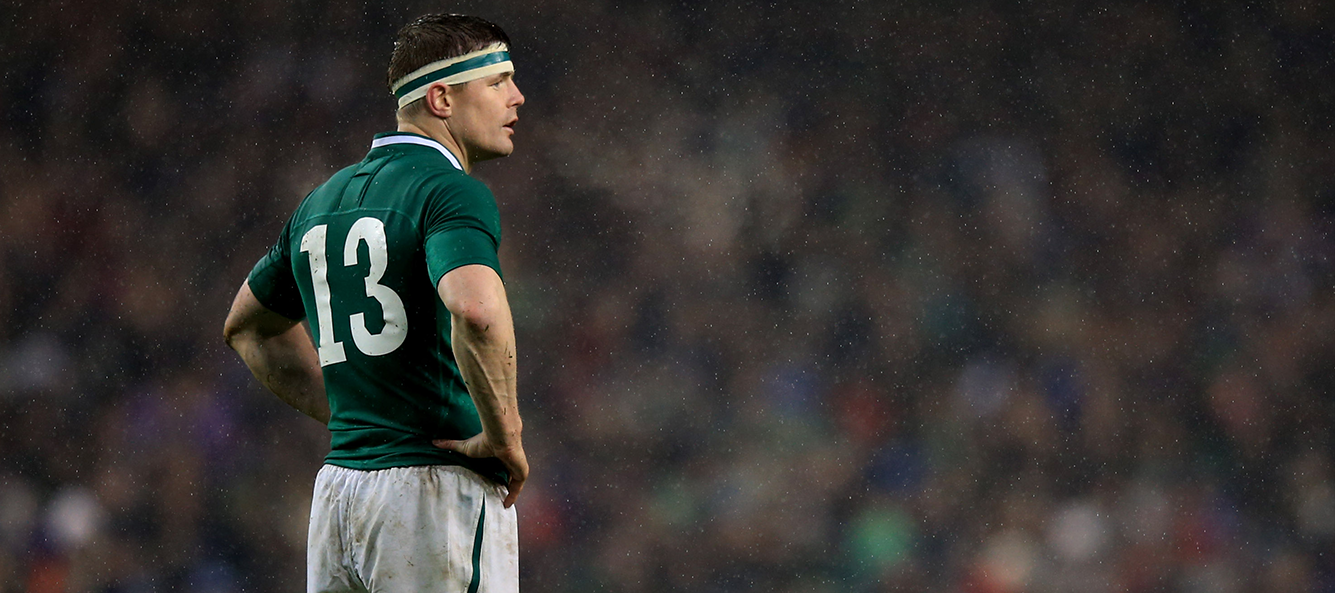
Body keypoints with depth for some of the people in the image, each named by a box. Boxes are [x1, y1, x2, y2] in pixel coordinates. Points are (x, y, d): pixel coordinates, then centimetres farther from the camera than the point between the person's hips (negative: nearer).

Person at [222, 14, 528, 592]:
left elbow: (245, 326, 31)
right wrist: (503, 432, -16)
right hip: (436, 481, -8)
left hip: (337, 483, 8)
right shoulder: (451, 192, -10)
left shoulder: (321, 202, 17)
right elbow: (476, 309, -30)